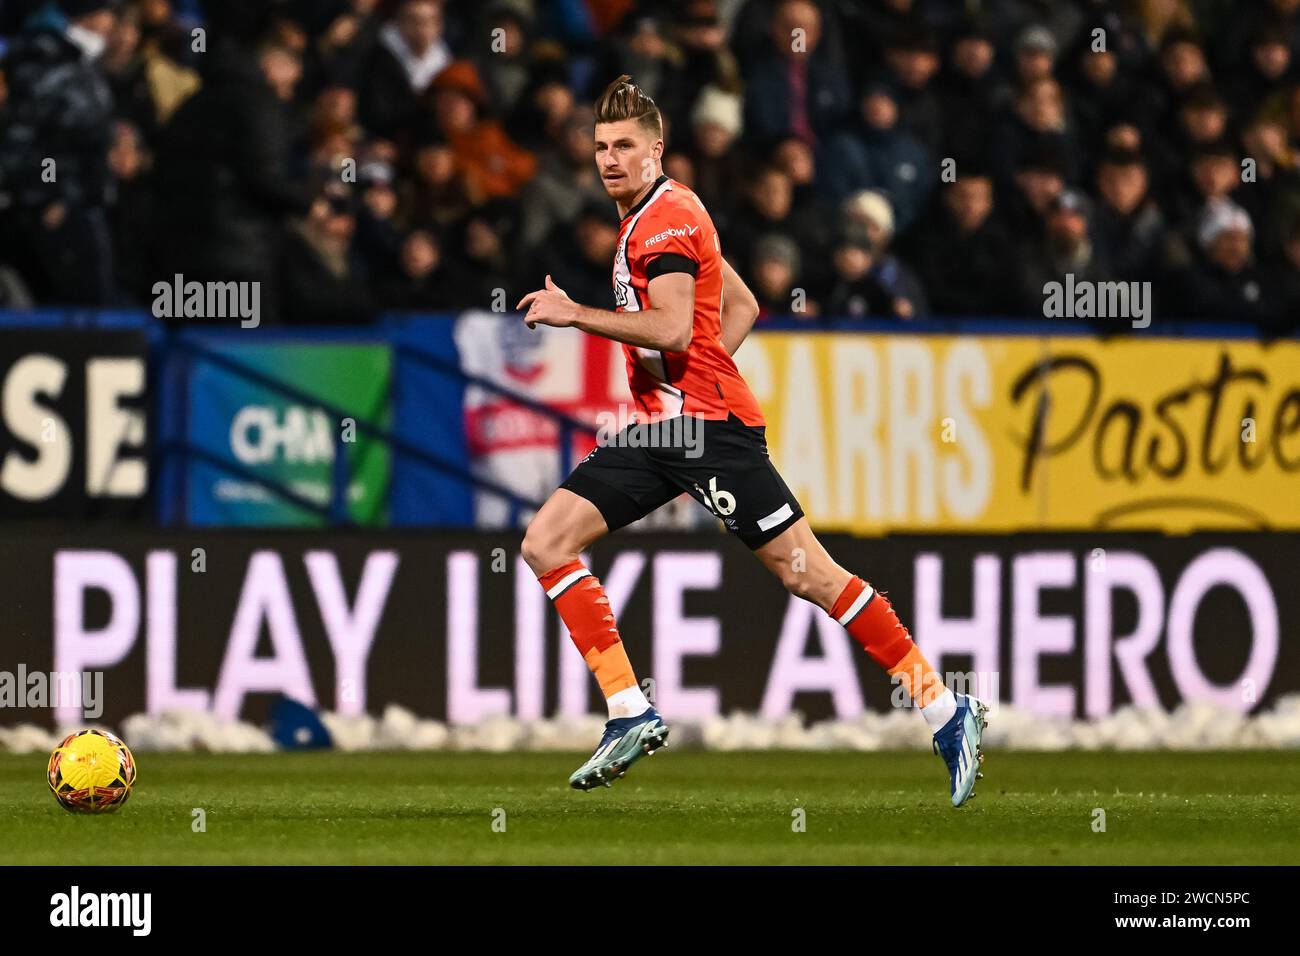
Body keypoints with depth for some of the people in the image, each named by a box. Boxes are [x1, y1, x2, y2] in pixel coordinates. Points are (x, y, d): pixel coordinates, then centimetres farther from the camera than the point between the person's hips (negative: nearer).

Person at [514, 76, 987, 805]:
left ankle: (946, 711, -5)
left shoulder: (666, 217, -10)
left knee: (805, 572, -10)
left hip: (709, 428, -10)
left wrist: (577, 315, -19)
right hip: (660, 429, 10)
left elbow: (673, 329, -24)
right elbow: (742, 306, 27)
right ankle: (632, 716, -4)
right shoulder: (648, 218, 20)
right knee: (547, 543, -1)